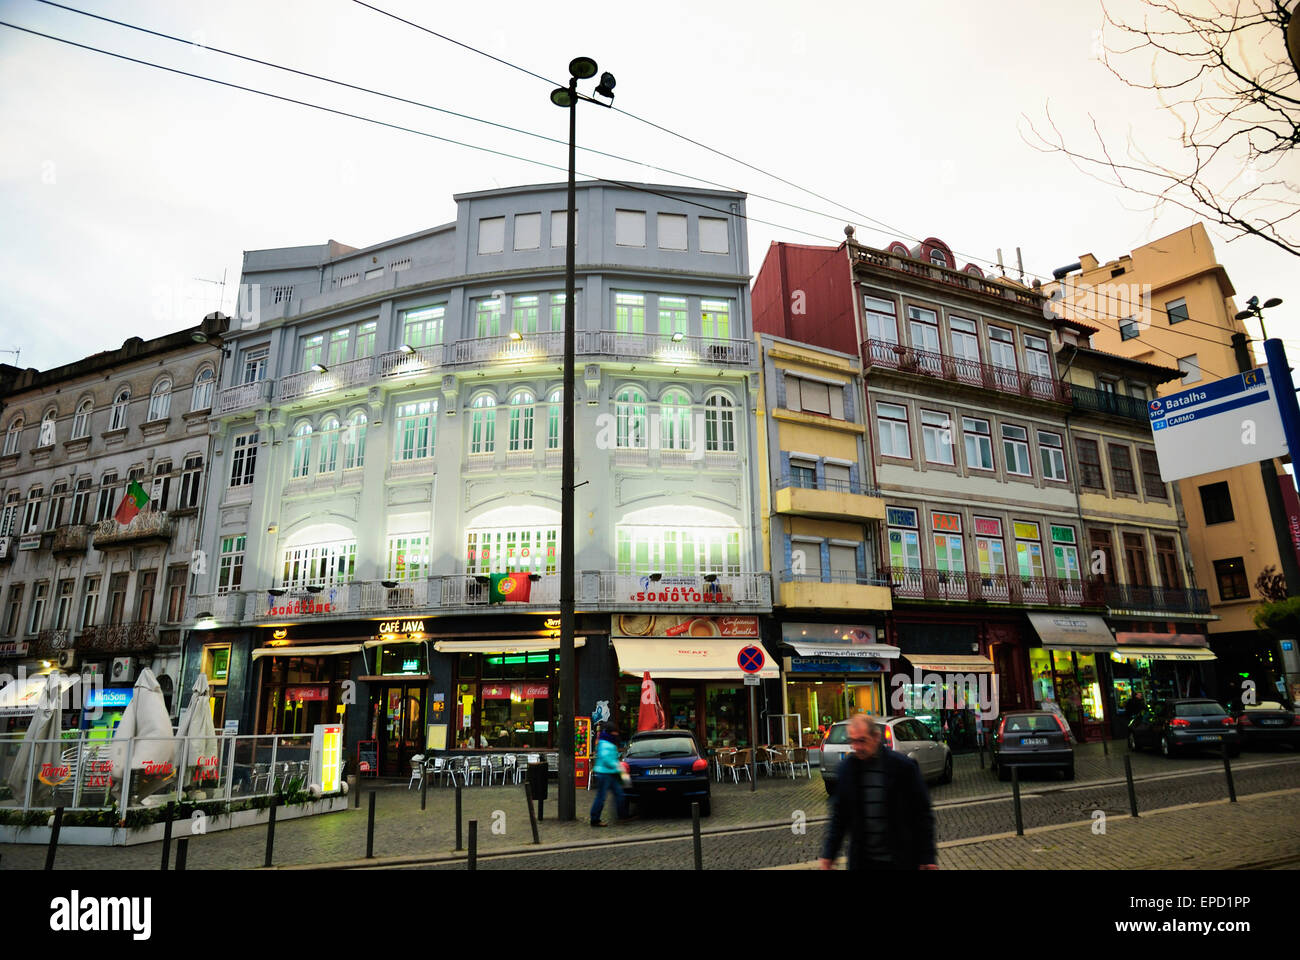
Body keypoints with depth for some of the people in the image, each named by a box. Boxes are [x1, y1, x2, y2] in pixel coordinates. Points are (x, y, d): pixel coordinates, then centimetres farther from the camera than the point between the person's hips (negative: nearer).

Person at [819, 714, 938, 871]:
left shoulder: (904, 766, -11)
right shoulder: (846, 767, -1)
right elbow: (839, 813, 7)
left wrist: (928, 857, -6)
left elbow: (922, 814, -5)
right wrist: (829, 853, 6)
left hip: (900, 861, -2)